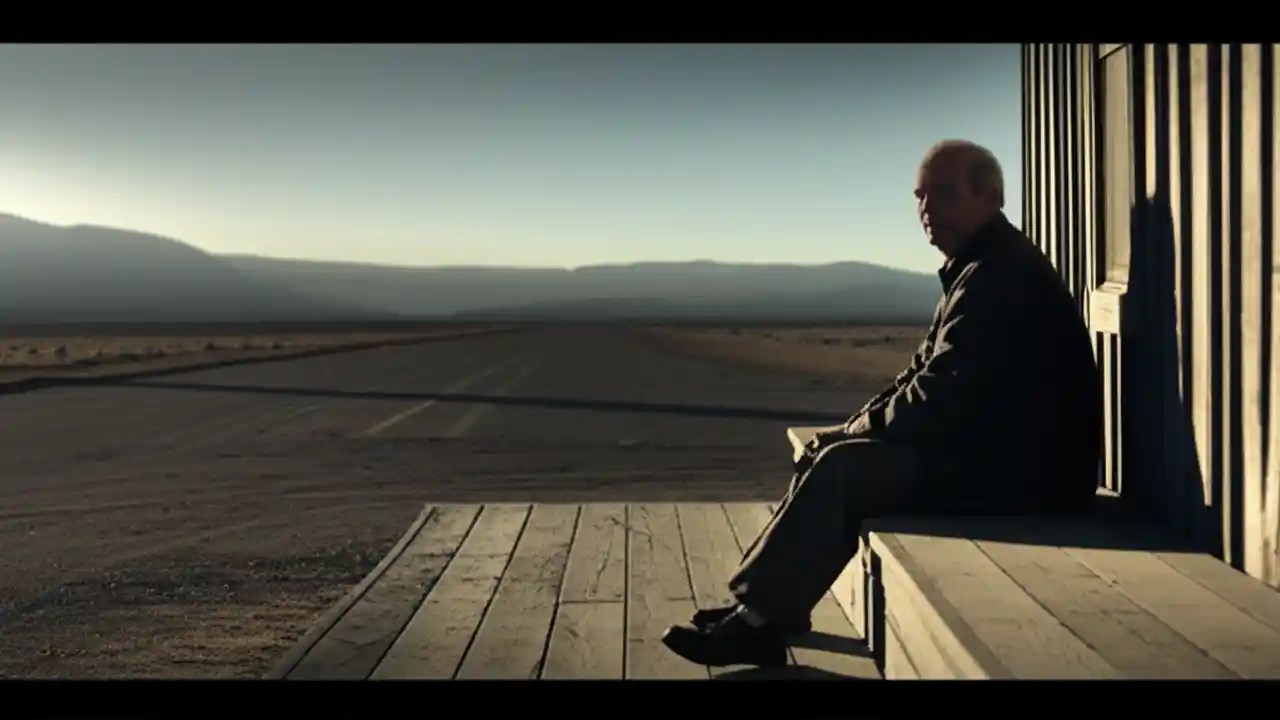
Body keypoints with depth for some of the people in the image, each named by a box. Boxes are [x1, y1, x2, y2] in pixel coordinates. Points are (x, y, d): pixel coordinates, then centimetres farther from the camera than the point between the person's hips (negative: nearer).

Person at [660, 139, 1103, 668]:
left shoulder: (1001, 276, -18)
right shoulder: (979, 270, 17)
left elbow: (941, 398, -23)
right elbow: (925, 374, 17)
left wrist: (862, 425, -8)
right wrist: (858, 427, 4)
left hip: (1016, 471, -11)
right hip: (991, 451, 11)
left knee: (841, 468, -20)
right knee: (832, 450, 6)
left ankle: (759, 620, -11)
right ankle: (757, 611, 1)